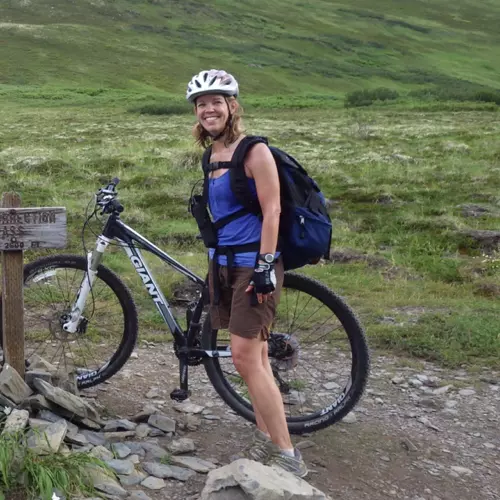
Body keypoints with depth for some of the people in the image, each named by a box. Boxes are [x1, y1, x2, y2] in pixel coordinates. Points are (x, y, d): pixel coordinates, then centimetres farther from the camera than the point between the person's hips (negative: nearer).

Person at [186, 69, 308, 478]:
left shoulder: (253, 151, -11)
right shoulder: (213, 156, 13)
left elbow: (271, 211, -15)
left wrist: (265, 267, -21)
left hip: (253, 264, -8)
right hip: (224, 263, 8)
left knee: (245, 356, -12)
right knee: (254, 356, 12)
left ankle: (288, 457, -3)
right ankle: (265, 442, 22)